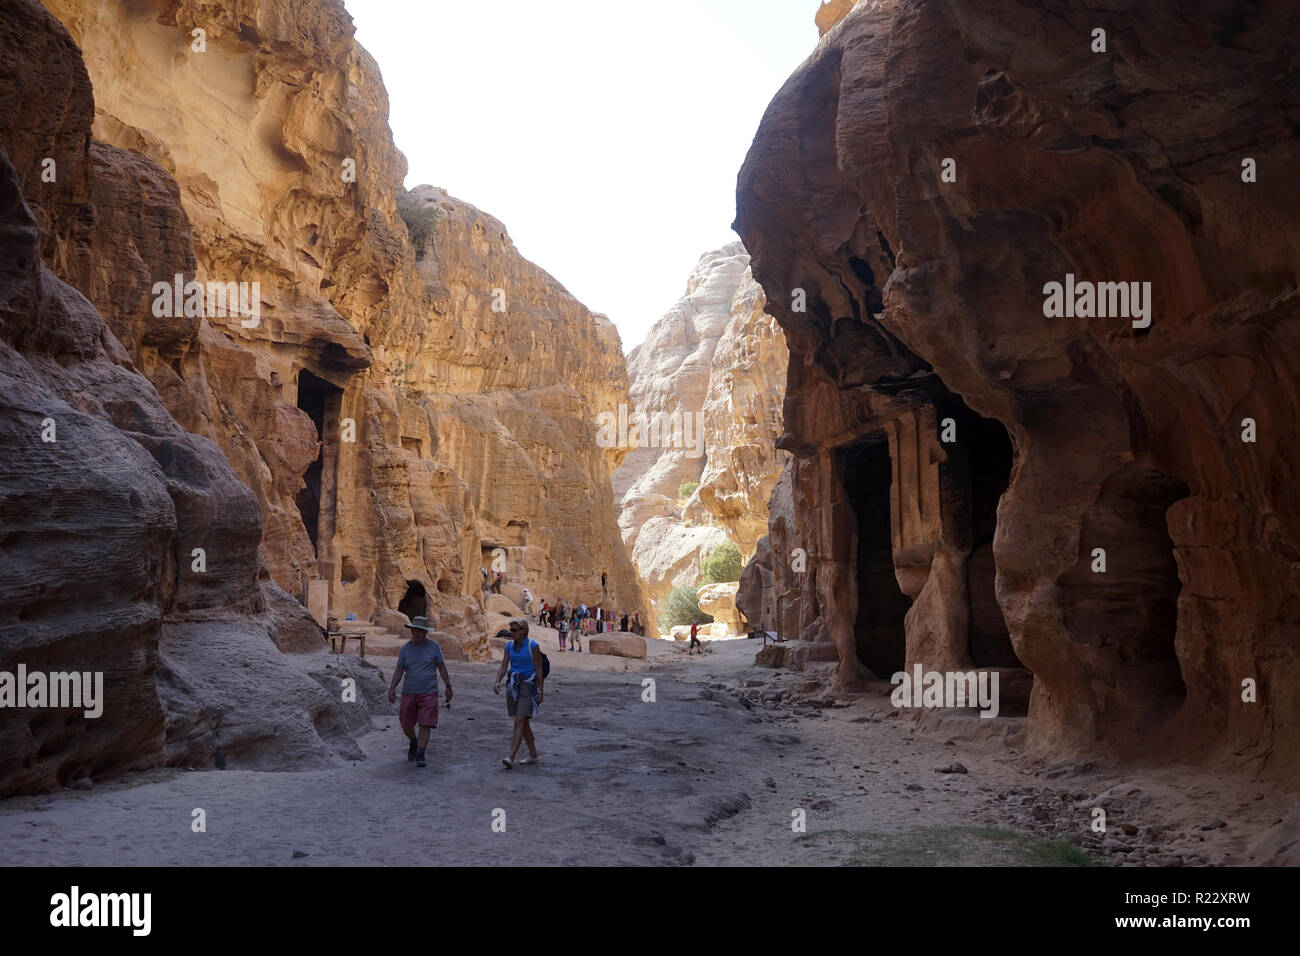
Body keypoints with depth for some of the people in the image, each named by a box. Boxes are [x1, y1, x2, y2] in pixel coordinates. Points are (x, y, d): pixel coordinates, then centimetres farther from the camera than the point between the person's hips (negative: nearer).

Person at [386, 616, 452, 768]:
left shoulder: (433, 646, -1)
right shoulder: (405, 648, 3)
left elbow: (442, 667, 3)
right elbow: (399, 670, 4)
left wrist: (448, 687, 1)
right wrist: (392, 689, -9)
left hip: (429, 693, -2)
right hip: (409, 693, 3)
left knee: (425, 725, -10)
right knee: (406, 725, 9)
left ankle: (420, 756, -4)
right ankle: (414, 743, 40)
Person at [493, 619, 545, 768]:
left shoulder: (533, 646, -11)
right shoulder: (509, 646, 6)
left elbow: (539, 669, -8)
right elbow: (503, 667, 3)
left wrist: (540, 691, -8)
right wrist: (497, 682, -15)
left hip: (528, 685, -6)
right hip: (513, 684, 7)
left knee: (519, 722, -15)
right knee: (524, 723, 13)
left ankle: (510, 757, -22)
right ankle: (533, 755, 25)